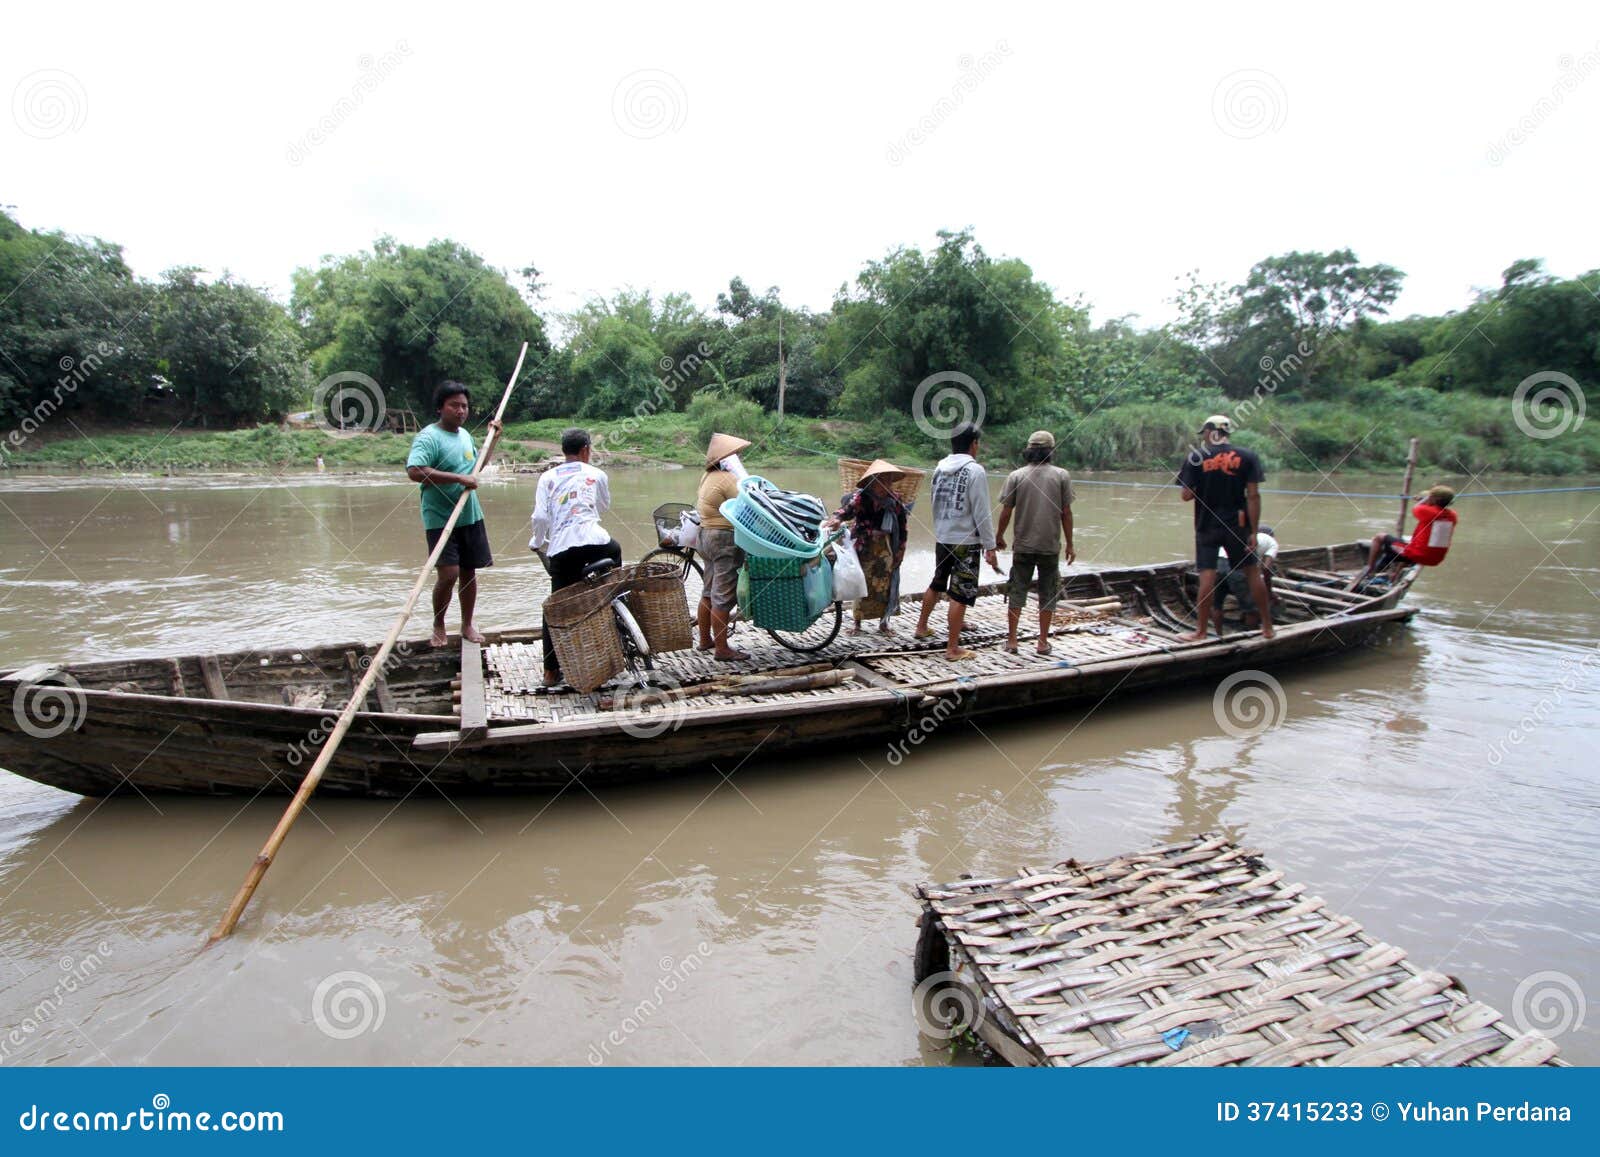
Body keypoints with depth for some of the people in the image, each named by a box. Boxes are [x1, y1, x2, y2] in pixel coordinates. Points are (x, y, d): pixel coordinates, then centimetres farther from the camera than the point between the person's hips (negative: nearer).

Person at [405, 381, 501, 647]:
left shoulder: (465, 435, 12)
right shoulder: (429, 437, -14)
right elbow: (414, 471, -30)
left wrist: (491, 438, 24)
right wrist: (459, 478, -28)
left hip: (471, 516, 7)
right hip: (441, 520, -7)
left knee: (469, 571, 12)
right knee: (449, 575, -11)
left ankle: (468, 624, 27)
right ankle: (438, 625, 12)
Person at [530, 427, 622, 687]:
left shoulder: (548, 477, 13)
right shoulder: (597, 474, 13)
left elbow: (540, 517, 4)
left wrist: (537, 542, 21)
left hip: (560, 548, 1)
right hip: (594, 542, -1)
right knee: (614, 550, 34)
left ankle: (551, 670, 9)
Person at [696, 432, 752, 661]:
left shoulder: (708, 477, 13)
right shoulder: (727, 478, -17)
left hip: (707, 534, 10)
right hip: (725, 539, -10)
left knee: (710, 592, 18)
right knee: (723, 596, -6)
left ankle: (705, 640, 27)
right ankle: (722, 648, -1)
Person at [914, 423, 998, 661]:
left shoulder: (939, 468, 6)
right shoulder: (975, 471, -15)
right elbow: (982, 513, -15)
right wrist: (990, 546, -10)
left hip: (941, 539, 7)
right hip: (966, 542, -7)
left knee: (936, 584, 24)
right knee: (961, 594, -1)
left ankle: (921, 627, 39)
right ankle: (953, 648, 2)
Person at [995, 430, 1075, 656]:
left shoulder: (1016, 476, -2)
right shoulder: (1061, 476, -3)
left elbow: (1006, 511, -2)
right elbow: (1066, 513, -3)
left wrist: (999, 536, 13)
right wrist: (1069, 544, 5)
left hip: (1023, 546, 1)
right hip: (1050, 546, 0)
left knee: (1017, 592, 8)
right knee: (1048, 594, 10)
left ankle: (1011, 641, 10)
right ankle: (1043, 642, 14)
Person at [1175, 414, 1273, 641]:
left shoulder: (1196, 457, -5)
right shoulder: (1247, 456, -2)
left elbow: (1187, 495, -8)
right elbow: (1253, 496, -7)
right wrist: (1254, 532, -5)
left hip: (1207, 526, -1)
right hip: (1237, 526, 1)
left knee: (1207, 578, 0)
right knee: (1253, 573, 12)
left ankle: (1201, 631, 4)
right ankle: (1267, 627, 20)